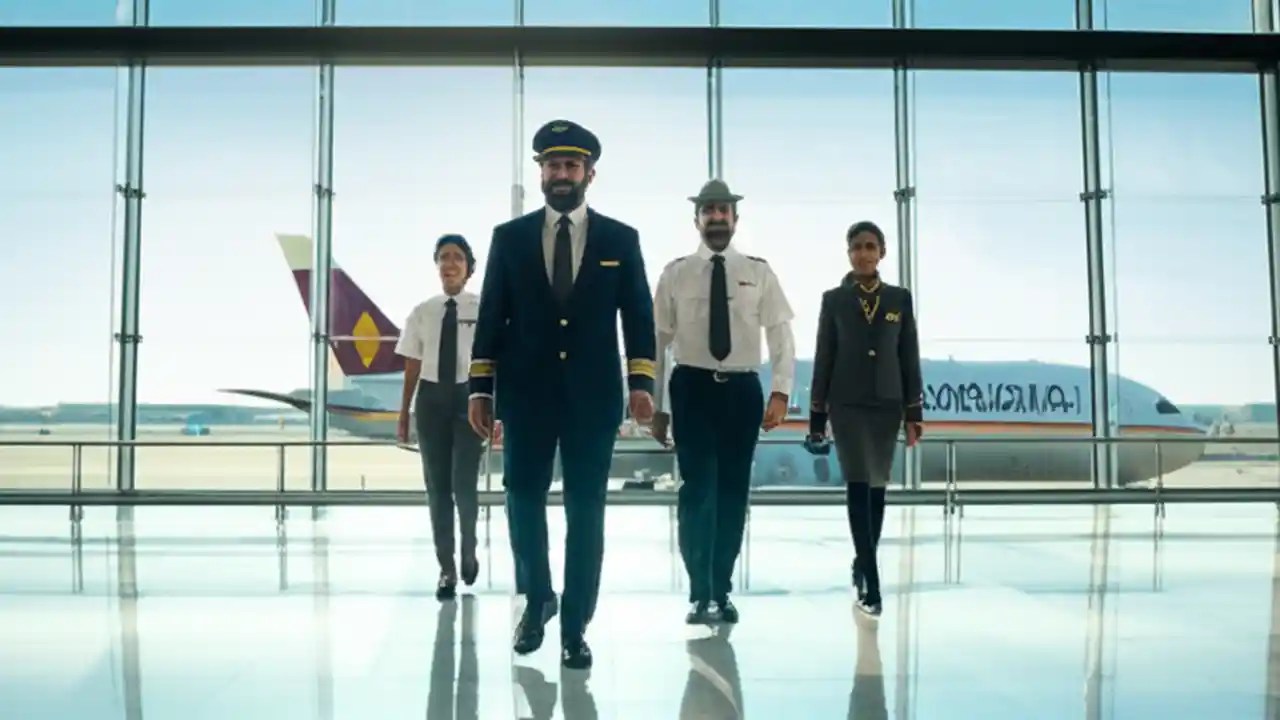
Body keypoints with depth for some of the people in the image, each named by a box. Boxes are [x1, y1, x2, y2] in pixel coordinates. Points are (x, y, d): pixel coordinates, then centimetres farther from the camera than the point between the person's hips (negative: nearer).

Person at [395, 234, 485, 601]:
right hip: (431, 399, 3)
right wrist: (403, 414, 8)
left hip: (469, 398, -3)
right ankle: (447, 568, 20)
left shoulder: (483, 310, -4)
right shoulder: (422, 312, 5)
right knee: (437, 487, 7)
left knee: (464, 484, -5)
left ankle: (469, 553, 26)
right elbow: (412, 366, 8)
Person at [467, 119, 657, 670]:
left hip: (593, 394, 0)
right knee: (523, 499, 5)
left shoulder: (620, 239, 6)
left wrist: (641, 384, -7)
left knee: (586, 511, 2)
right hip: (526, 392, 1)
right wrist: (480, 388, -1)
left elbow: (638, 316, 4)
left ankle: (575, 627, 12)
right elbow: (491, 317, 5)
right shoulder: (509, 237, 7)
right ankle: (537, 598, 29)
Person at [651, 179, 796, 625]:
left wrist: (780, 392, -11)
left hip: (742, 389, 2)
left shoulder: (759, 273, 5)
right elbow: (658, 340, 3)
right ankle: (700, 594, 8)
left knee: (733, 492, 8)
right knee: (697, 490, -3)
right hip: (692, 388, -1)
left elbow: (781, 334, 2)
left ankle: (722, 592, 21)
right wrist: (657, 406, 1)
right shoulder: (675, 274, 3)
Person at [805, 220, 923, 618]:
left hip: (886, 403, 2)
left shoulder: (900, 299, 6)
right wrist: (817, 416, 0)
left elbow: (910, 357, 5)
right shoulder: (834, 299, 2)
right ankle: (871, 583, -8)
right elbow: (823, 358, 2)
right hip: (847, 404, -2)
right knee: (858, 486, -8)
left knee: (877, 488, 9)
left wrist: (914, 411, 0)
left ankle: (863, 564, 27)